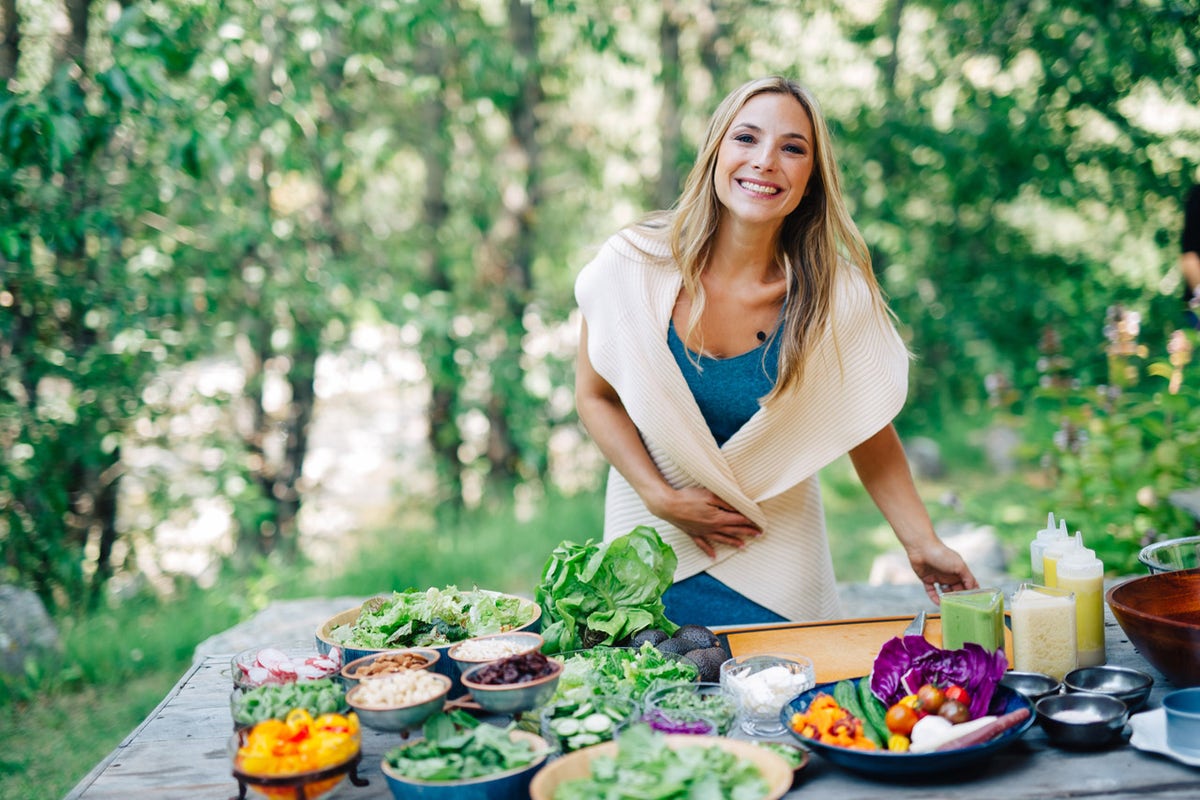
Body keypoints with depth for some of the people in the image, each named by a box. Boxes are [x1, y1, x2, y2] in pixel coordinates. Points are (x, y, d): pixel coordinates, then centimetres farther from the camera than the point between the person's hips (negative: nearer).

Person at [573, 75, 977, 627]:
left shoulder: (836, 297, -16)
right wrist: (661, 497, -12)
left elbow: (869, 435, -4)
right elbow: (595, 397, -5)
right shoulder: (634, 266, -17)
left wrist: (923, 546, -9)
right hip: (651, 546, 0)